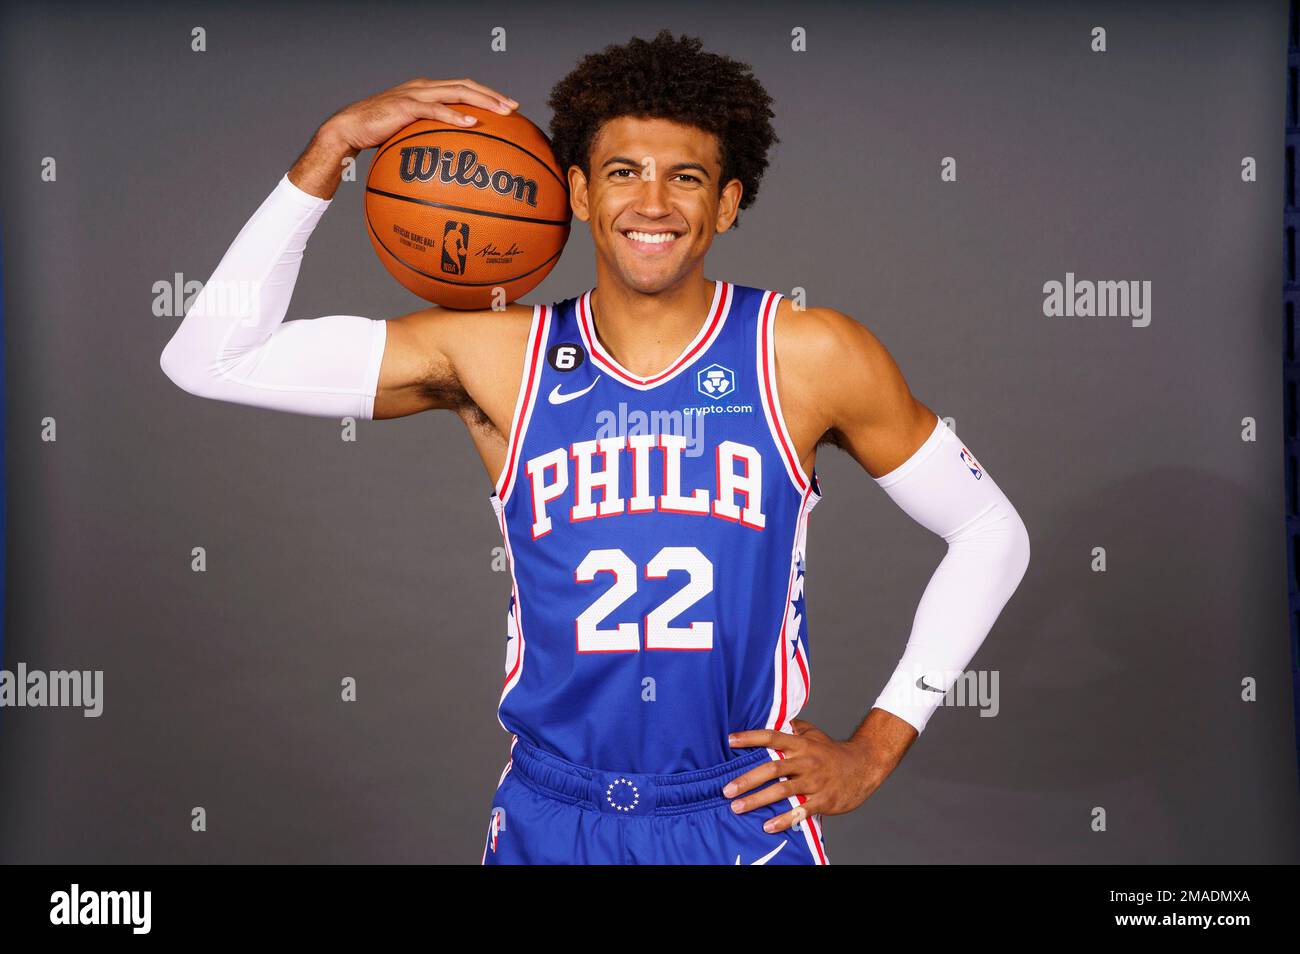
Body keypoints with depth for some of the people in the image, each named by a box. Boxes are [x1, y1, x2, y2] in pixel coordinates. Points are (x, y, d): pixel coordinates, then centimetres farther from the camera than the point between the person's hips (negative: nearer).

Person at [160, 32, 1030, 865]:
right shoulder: (497, 356, -5)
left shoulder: (810, 355, -9)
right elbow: (210, 361, -8)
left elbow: (991, 532, 1)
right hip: (549, 824, 2)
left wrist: (878, 745, -2)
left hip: (747, 822, -2)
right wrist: (331, 150, -13)